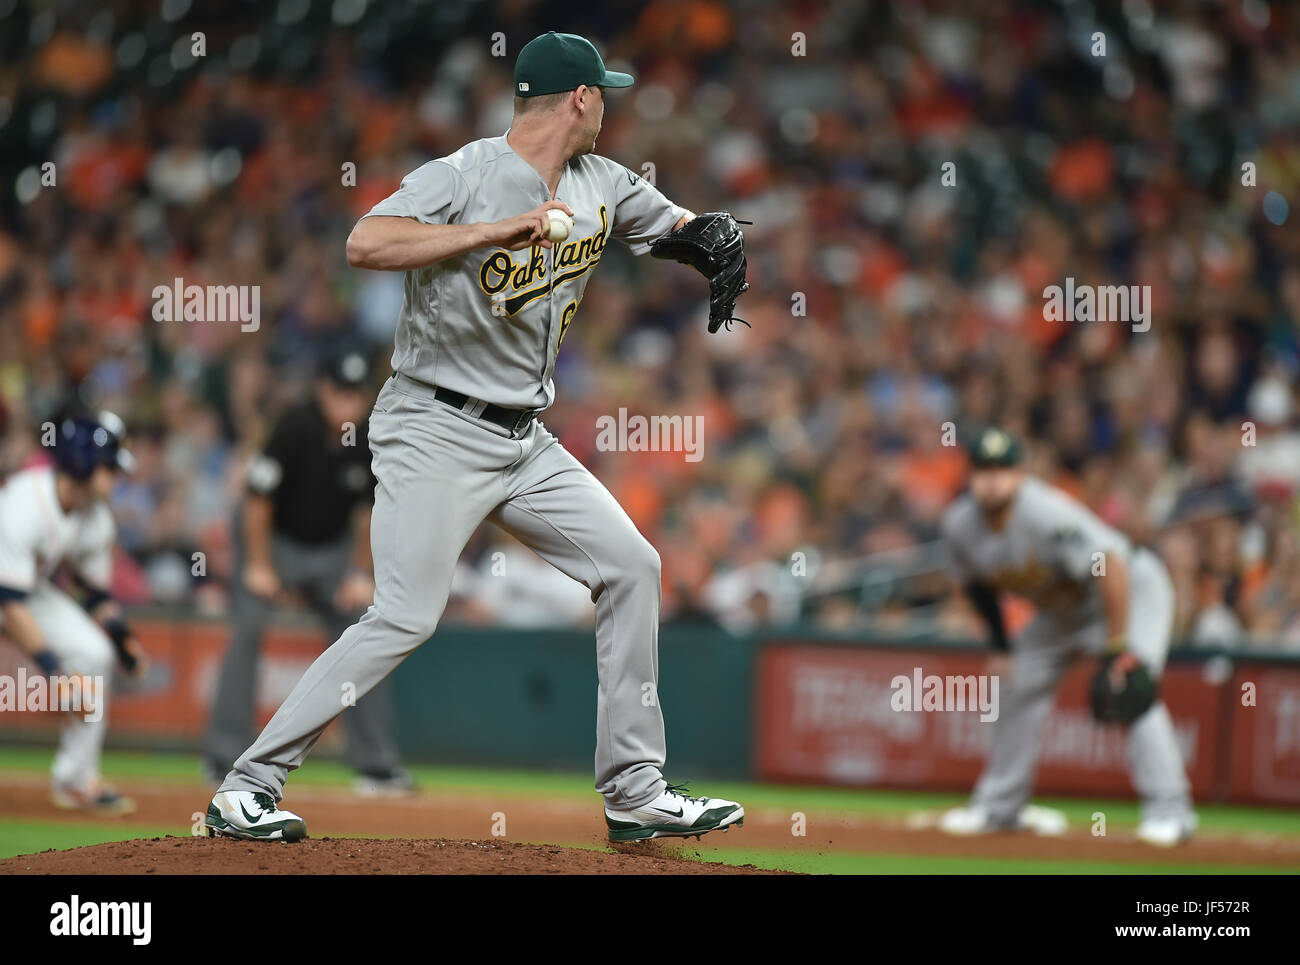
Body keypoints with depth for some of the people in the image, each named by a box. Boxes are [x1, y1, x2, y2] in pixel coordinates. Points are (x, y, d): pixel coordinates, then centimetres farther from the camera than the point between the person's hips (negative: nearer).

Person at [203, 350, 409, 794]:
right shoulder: (295, 428, -25)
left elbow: (369, 509, 1)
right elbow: (259, 499, -19)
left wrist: (363, 574, -2)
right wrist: (258, 566, -17)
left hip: (333, 549, 4)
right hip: (273, 540, -4)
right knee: (247, 630, -20)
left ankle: (376, 764, 5)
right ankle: (224, 756, -19)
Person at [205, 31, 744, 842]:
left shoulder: (601, 185, 8)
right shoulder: (465, 177, -15)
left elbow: (679, 225, 20)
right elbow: (366, 244, -30)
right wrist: (496, 231, -34)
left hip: (525, 441, 8)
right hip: (437, 432, -8)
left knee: (631, 567, 4)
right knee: (407, 617, -17)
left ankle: (635, 791, 10)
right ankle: (248, 788, -11)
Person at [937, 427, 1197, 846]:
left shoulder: (1047, 513, -36)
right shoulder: (960, 524, -14)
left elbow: (1112, 570, -37)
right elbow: (977, 583, 7)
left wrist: (1118, 649, -35)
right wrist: (1002, 646, 5)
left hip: (1132, 590, -8)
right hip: (1061, 609, 8)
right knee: (1018, 687, 9)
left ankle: (1169, 809, -23)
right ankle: (999, 806, 24)